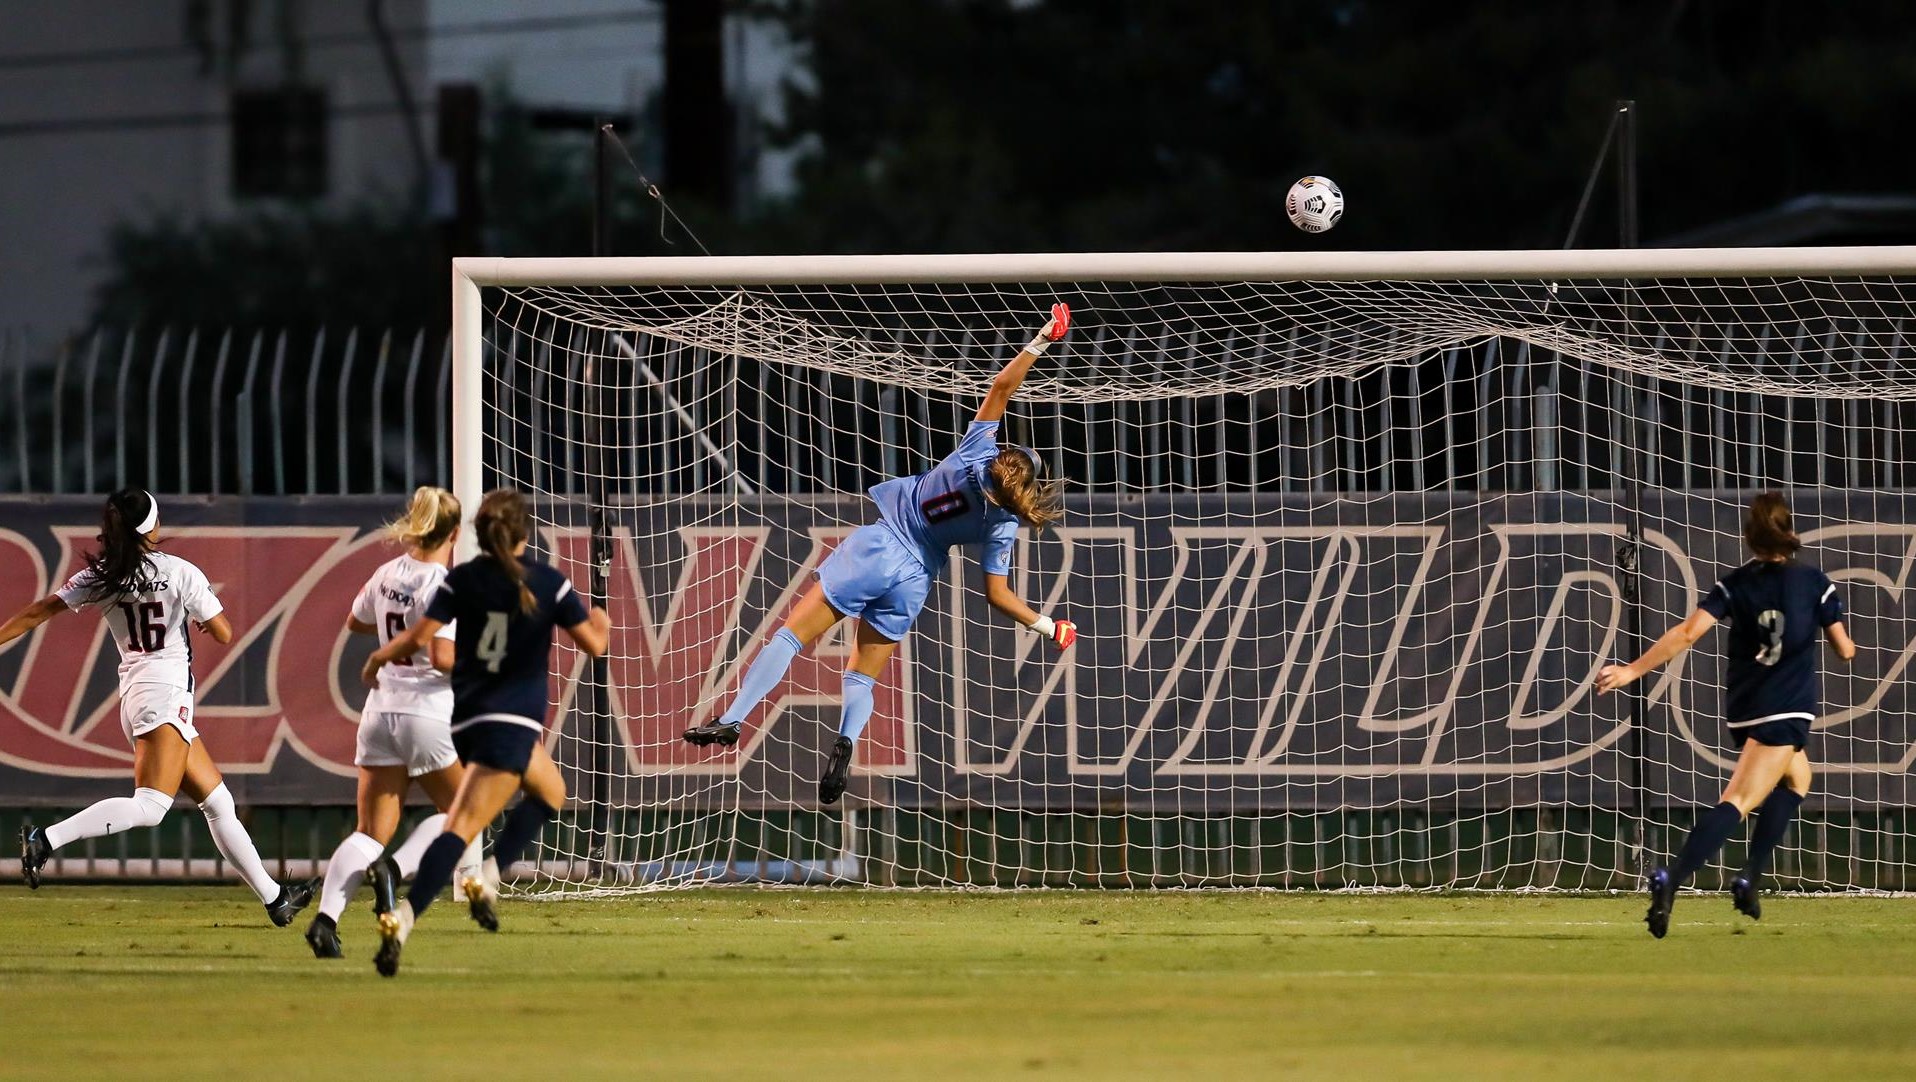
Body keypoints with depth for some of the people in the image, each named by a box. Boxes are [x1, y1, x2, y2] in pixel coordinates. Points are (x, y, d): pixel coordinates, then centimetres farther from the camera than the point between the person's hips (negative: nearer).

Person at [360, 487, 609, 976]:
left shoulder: (463, 579, 2)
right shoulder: (549, 583, -4)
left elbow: (419, 636, -5)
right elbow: (593, 643, 3)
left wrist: (378, 659, 13)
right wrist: (600, 622, 26)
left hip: (467, 718, 6)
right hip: (512, 722, -6)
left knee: (550, 791, 29)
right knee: (463, 827, -12)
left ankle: (488, 875, 15)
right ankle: (404, 913, -30)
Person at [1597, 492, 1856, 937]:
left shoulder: (1734, 584, 2)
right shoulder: (1814, 582, -3)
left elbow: (1687, 633, -10)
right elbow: (1844, 649, 2)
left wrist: (1634, 669, -10)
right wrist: (1847, 644, 26)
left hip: (1743, 709, 5)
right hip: (1786, 711, -5)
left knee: (1796, 777, 29)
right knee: (1739, 800, -15)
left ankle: (1750, 878, 16)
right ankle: (1671, 881, -34)